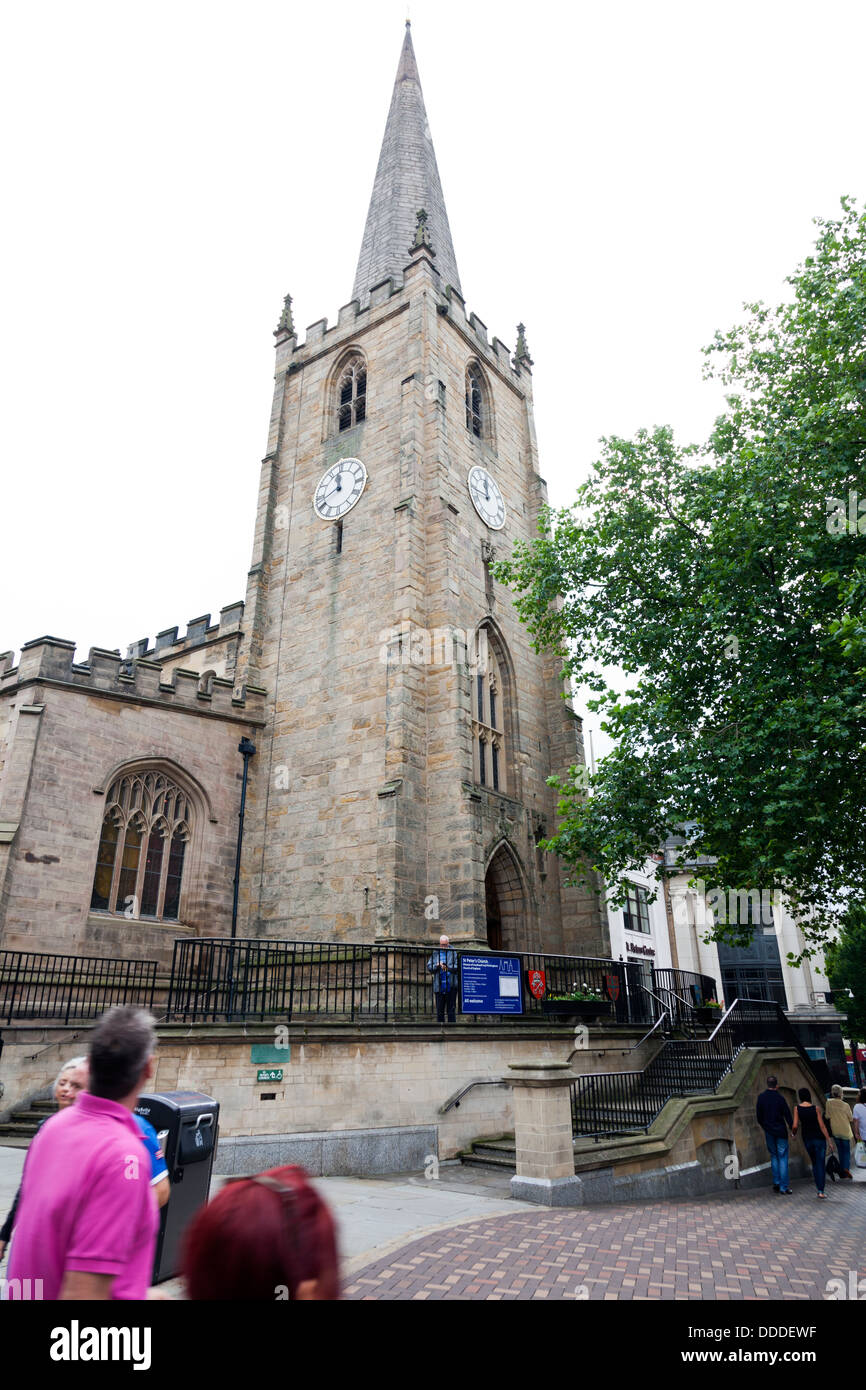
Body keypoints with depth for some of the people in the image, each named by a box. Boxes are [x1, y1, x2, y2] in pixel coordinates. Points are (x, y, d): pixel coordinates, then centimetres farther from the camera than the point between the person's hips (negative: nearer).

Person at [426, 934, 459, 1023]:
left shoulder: (453, 953, 3)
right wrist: (437, 965, -10)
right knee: (439, 1011, 6)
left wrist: (447, 967, -15)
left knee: (451, 1010, 0)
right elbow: (429, 967, 6)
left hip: (451, 986, -2)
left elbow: (457, 967, -6)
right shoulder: (435, 953, 11)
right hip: (439, 987, 2)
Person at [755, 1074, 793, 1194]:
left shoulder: (761, 1097, -1)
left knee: (774, 1156, 17)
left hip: (768, 1131, 3)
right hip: (780, 1131, -3)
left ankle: (776, 1183, 14)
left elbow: (758, 1115, 6)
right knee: (783, 1158, 2)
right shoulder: (780, 1099, -12)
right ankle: (783, 1187, 1)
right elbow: (788, 1116, -10)